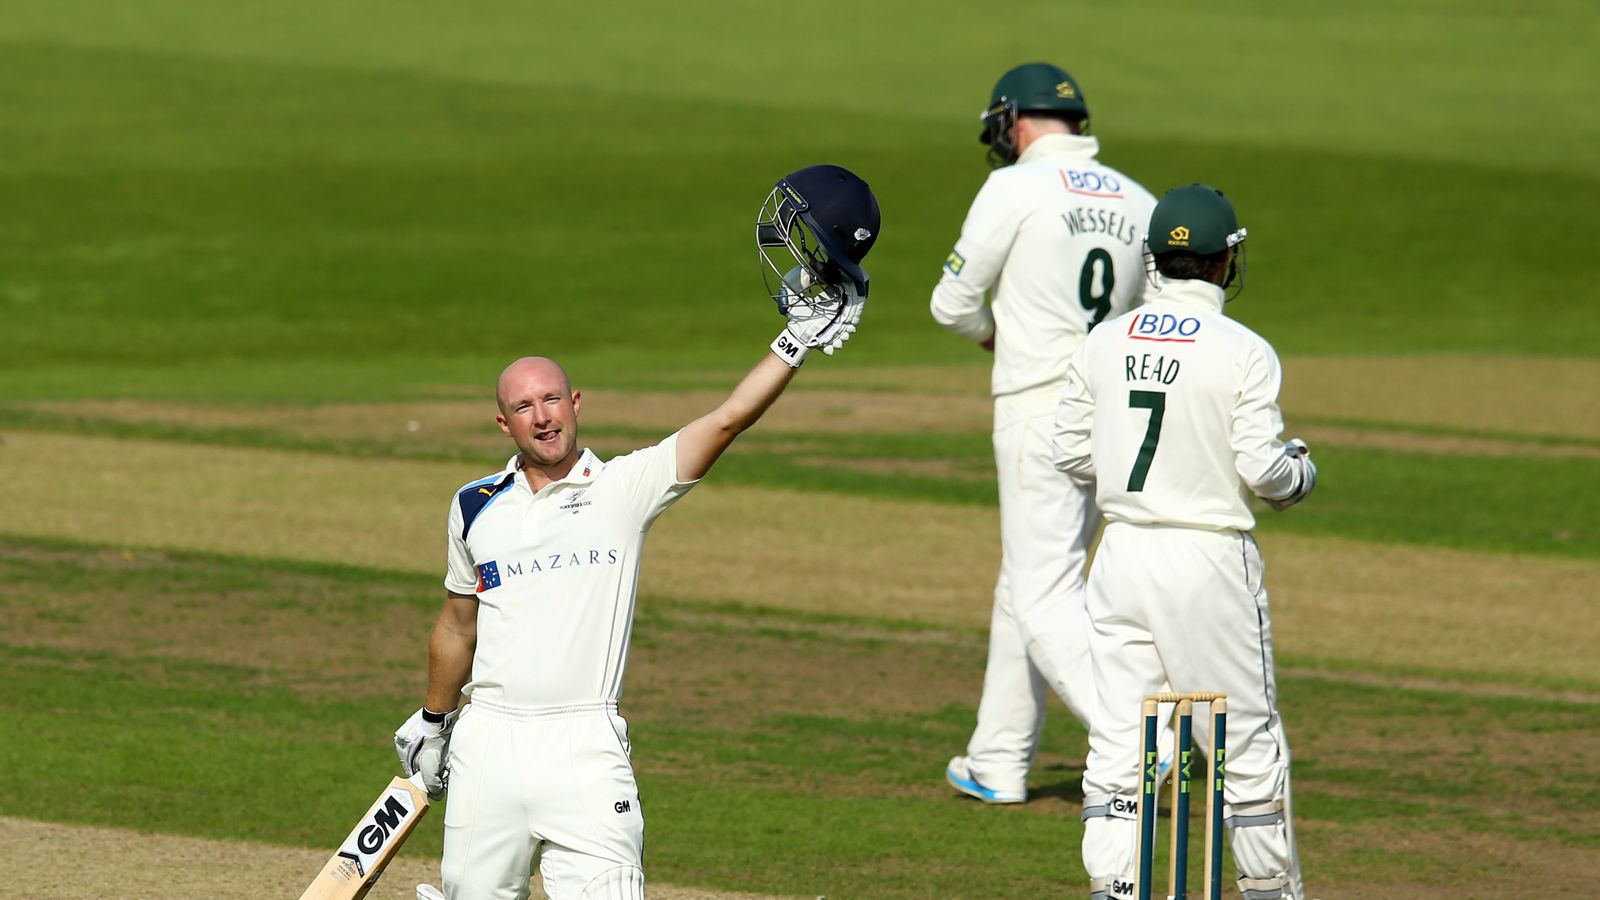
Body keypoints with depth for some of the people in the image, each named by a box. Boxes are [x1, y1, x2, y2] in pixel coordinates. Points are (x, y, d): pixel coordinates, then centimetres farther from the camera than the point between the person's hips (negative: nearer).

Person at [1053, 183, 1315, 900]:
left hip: (1123, 555, 4)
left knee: (1118, 735, 6)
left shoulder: (1104, 344, 3)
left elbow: (1072, 454, 7)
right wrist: (1301, 473, 8)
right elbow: (1263, 469, -13)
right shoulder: (1242, 353, -11)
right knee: (1248, 740, 6)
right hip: (1209, 559, -4)